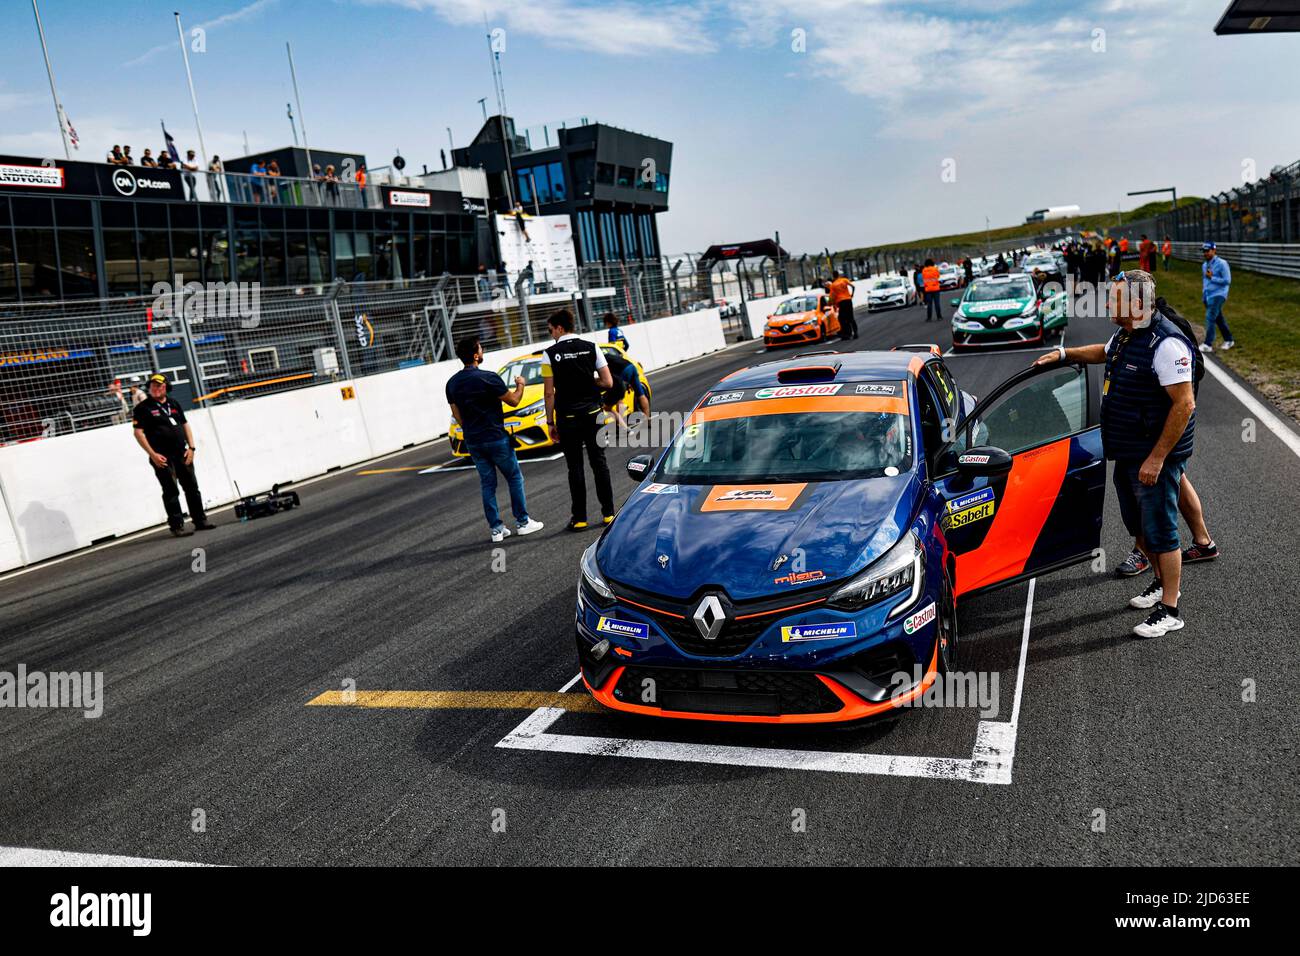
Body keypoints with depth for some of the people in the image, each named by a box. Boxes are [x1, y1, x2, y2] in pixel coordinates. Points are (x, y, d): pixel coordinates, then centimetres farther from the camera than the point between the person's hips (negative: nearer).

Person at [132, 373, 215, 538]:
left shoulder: (174, 404, 15)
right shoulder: (142, 408, -1)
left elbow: (185, 425, 16)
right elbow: (138, 432, -6)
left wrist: (191, 447, 4)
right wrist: (152, 454, -14)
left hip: (182, 454, 5)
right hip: (162, 457, -5)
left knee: (192, 487, 8)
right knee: (171, 492, -4)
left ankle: (200, 520, 16)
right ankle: (177, 526, -2)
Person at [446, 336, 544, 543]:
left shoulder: (452, 383, 4)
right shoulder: (488, 378, -16)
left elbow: (456, 415, 11)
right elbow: (513, 401, -7)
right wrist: (520, 385, 12)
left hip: (473, 441, 6)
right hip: (495, 438, -6)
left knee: (487, 483, 11)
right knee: (514, 478, 8)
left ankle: (496, 528, 11)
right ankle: (523, 522, 12)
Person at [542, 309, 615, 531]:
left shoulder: (550, 354, -7)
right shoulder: (591, 348, 0)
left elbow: (549, 393, -7)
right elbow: (607, 382, -4)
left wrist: (550, 422, 0)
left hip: (567, 418, -2)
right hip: (592, 413, 2)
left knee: (575, 467, 4)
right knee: (599, 462, 10)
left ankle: (579, 518, 8)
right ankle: (608, 512, 14)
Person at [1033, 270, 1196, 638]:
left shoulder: (1166, 344, -22)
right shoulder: (1126, 335, 8)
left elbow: (1184, 405, -25)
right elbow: (1104, 352, 34)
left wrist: (1157, 459, -25)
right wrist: (1063, 353, 23)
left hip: (1155, 457, -9)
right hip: (1126, 455, 10)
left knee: (1159, 531, -1)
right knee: (1138, 526, 21)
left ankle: (1170, 610, 10)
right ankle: (1162, 583, 40)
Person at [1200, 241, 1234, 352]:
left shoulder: (1221, 263, -12)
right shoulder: (1205, 265, 13)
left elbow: (1227, 280, -16)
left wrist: (1212, 277, -16)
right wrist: (1203, 294, 18)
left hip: (1218, 295, -8)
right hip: (1208, 296, 8)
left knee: (1210, 317, -16)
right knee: (1218, 319, 15)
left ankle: (1208, 344, -17)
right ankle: (1229, 340, 27)